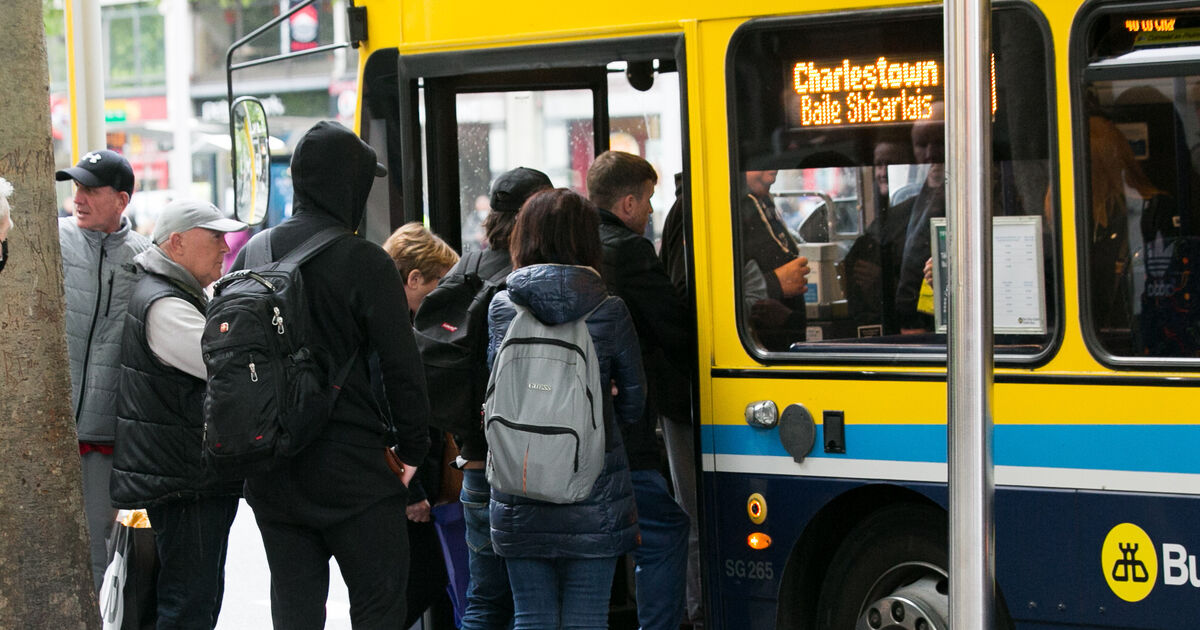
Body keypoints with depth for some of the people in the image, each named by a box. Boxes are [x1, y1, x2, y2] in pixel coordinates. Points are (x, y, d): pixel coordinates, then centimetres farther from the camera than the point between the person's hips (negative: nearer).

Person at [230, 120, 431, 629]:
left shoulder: (252, 254, 5)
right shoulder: (364, 263, -13)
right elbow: (402, 366, -12)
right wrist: (413, 448, 0)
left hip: (271, 469, 6)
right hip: (353, 469, -6)